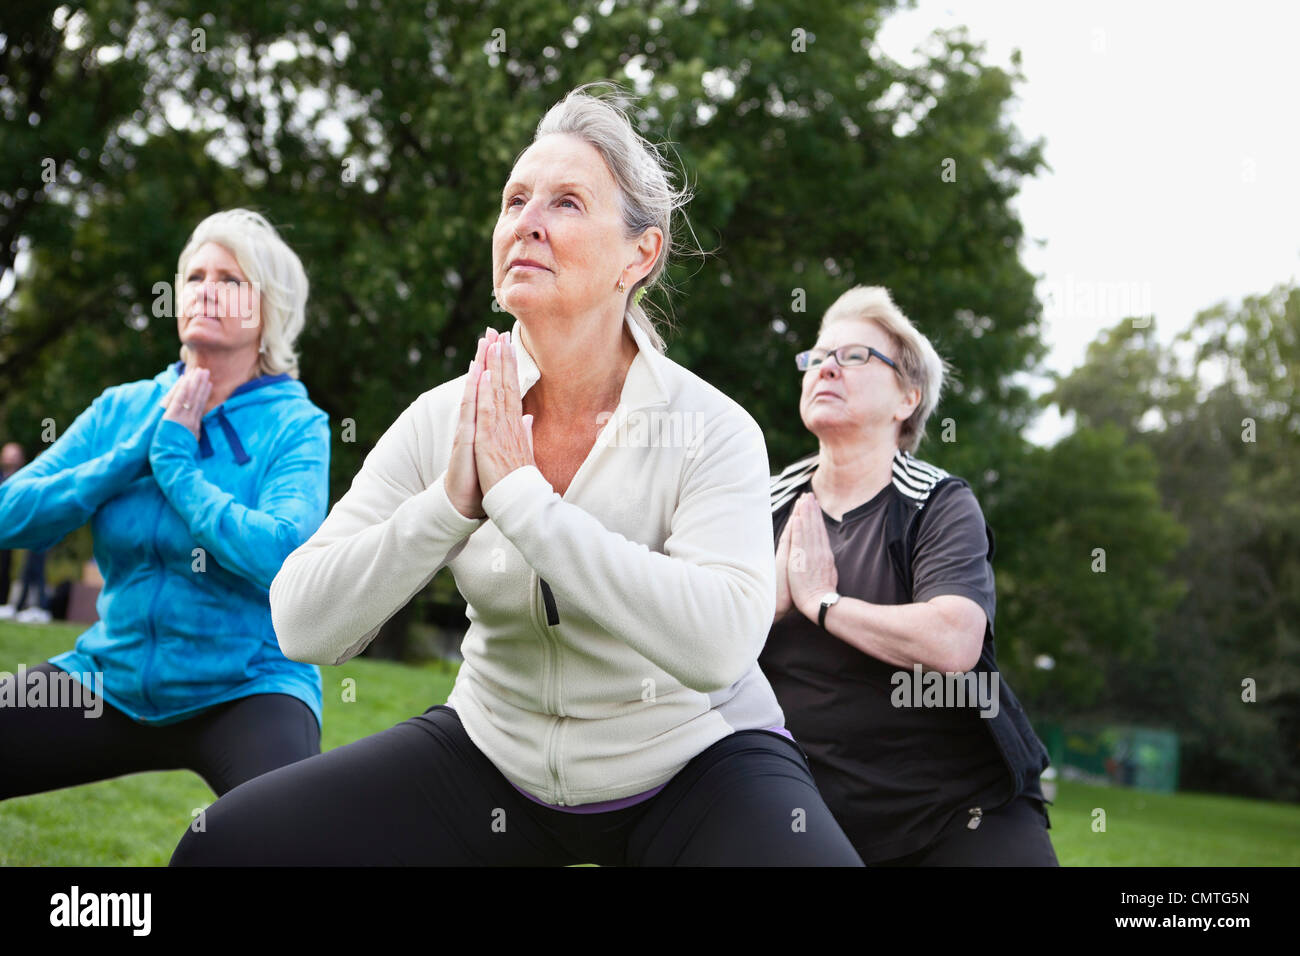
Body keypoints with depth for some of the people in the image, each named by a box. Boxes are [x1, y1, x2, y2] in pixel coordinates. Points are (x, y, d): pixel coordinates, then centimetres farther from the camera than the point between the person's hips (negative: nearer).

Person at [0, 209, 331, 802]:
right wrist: (140, 447, -10)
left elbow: (280, 556, -23)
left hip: (244, 689, -5)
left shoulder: (295, 426, -6)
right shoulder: (121, 409, 8)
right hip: (111, 680, 5)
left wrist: (174, 459, -15)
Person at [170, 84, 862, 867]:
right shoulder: (445, 420, -6)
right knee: (226, 842, -9)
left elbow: (720, 643, -32)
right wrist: (450, 501, -24)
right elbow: (305, 628, -11)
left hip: (691, 759, -3)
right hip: (497, 748, 3)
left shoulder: (711, 429, -15)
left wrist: (520, 494, -28)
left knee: (810, 853, -33)